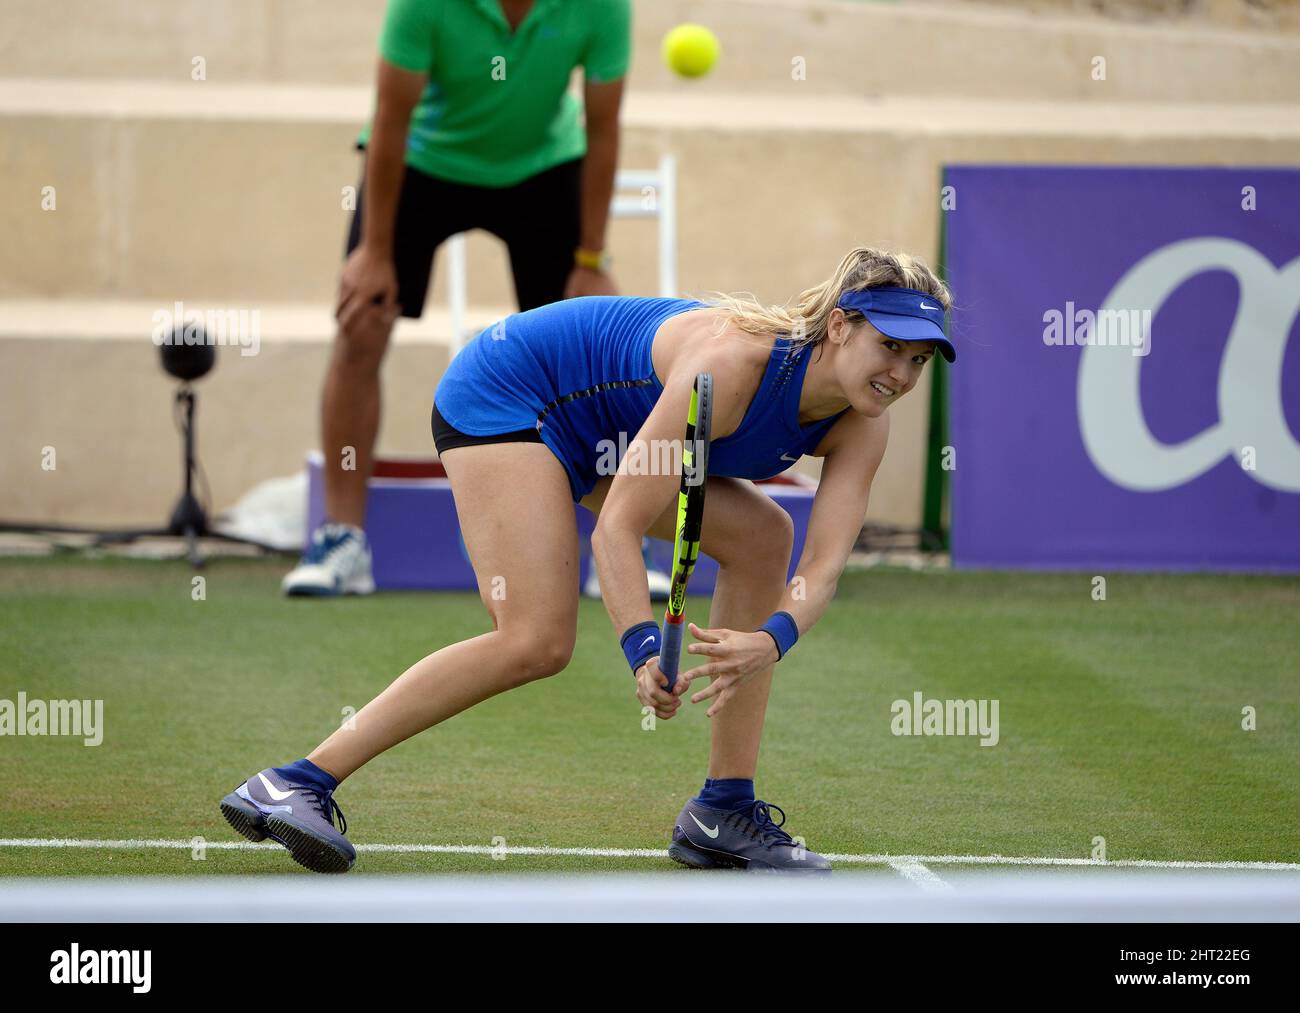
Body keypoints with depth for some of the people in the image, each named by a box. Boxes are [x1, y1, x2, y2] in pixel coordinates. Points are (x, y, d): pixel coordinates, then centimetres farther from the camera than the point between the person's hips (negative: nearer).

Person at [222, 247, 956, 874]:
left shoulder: (863, 426, -13)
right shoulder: (732, 363, -34)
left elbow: (823, 568, -22)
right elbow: (618, 526, -35)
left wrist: (771, 640, -43)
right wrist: (644, 649, -47)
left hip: (588, 426, 9)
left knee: (762, 535, -1)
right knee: (537, 640, -22)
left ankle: (723, 812, 2)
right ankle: (293, 785, -23)